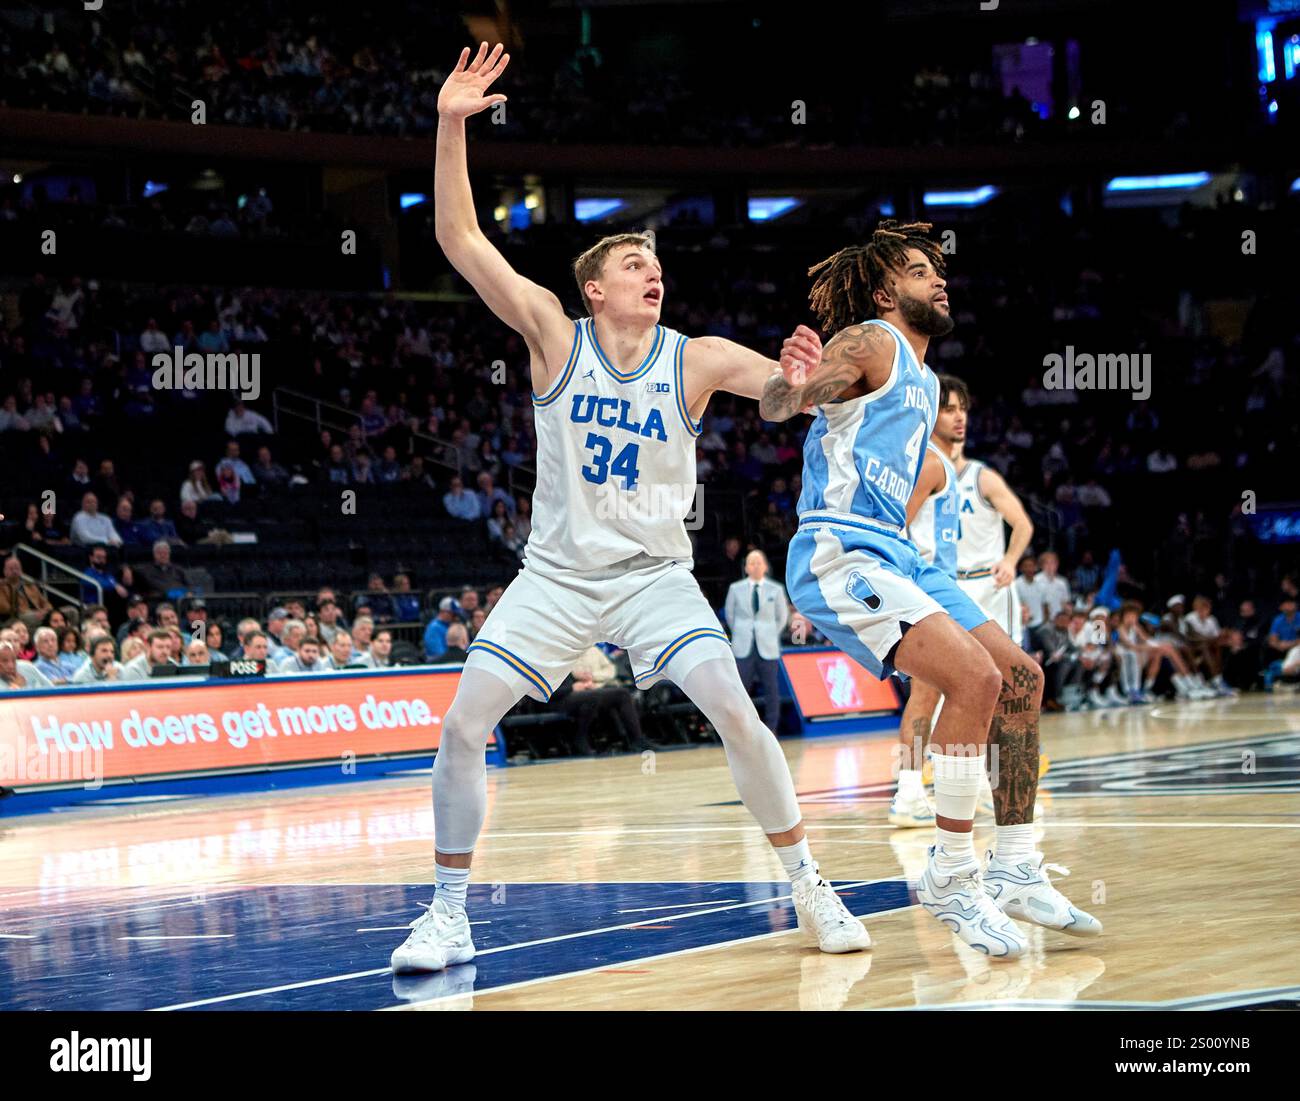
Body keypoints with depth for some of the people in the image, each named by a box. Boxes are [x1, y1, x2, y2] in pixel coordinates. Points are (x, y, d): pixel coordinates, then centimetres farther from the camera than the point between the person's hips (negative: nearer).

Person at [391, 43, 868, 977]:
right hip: (557, 574, 1)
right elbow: (461, 241, -11)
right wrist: (451, 126, -22)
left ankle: (809, 887, 0)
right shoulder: (555, 336, -5)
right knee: (463, 725, -10)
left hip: (655, 575, -1)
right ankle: (450, 915, 3)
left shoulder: (697, 360, -4)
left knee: (737, 714, -17)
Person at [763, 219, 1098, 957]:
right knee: (976, 676, -24)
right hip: (838, 556, -10)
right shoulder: (870, 343, -5)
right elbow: (776, 407, -21)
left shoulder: (925, 382, 23)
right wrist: (791, 383, -44)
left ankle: (1017, 872, 10)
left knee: (1022, 676, 5)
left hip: (894, 556, 10)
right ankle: (950, 877, -16)